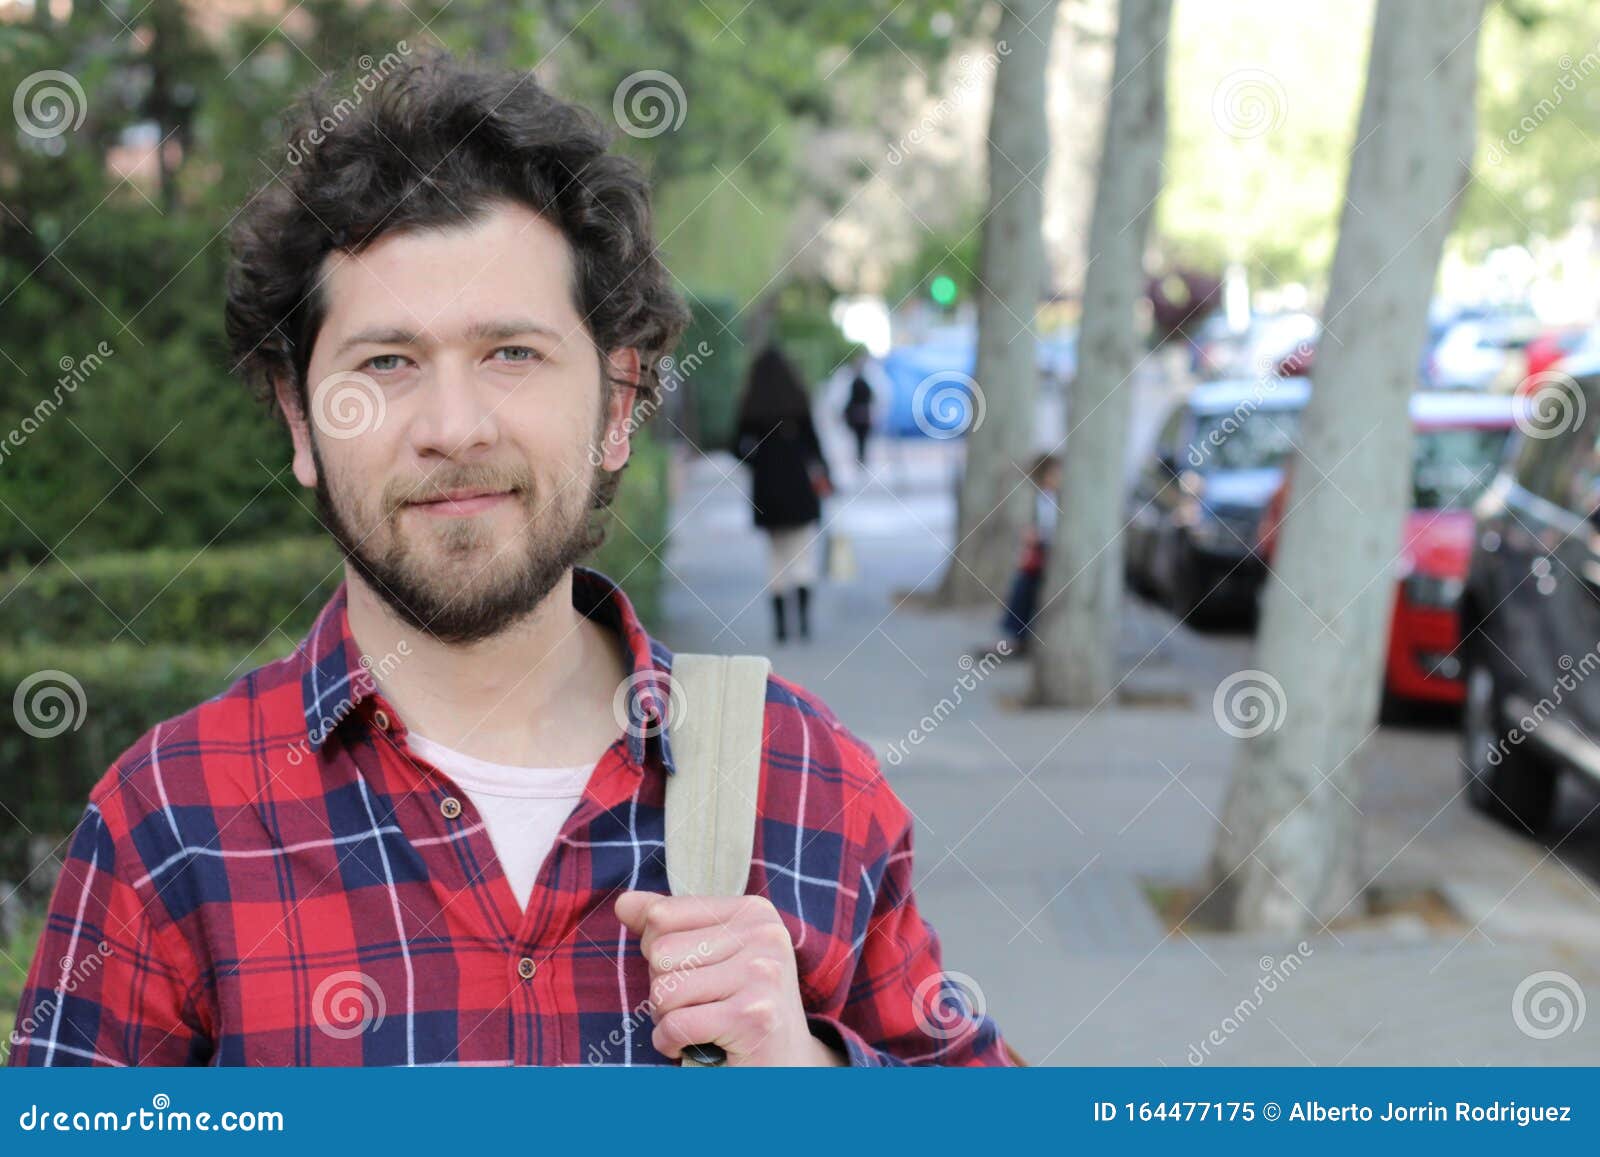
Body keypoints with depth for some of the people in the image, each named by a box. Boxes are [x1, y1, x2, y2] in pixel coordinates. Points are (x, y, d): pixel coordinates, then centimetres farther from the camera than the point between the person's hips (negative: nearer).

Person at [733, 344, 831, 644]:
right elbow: (812, 443, -4)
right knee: (804, 552, 3)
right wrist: (824, 475, 7)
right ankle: (803, 617, -12)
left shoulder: (750, 408, -2)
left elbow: (739, 448, -1)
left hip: (767, 491, 2)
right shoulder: (798, 402, -6)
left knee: (776, 554, 11)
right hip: (799, 487, -2)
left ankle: (781, 622, 8)